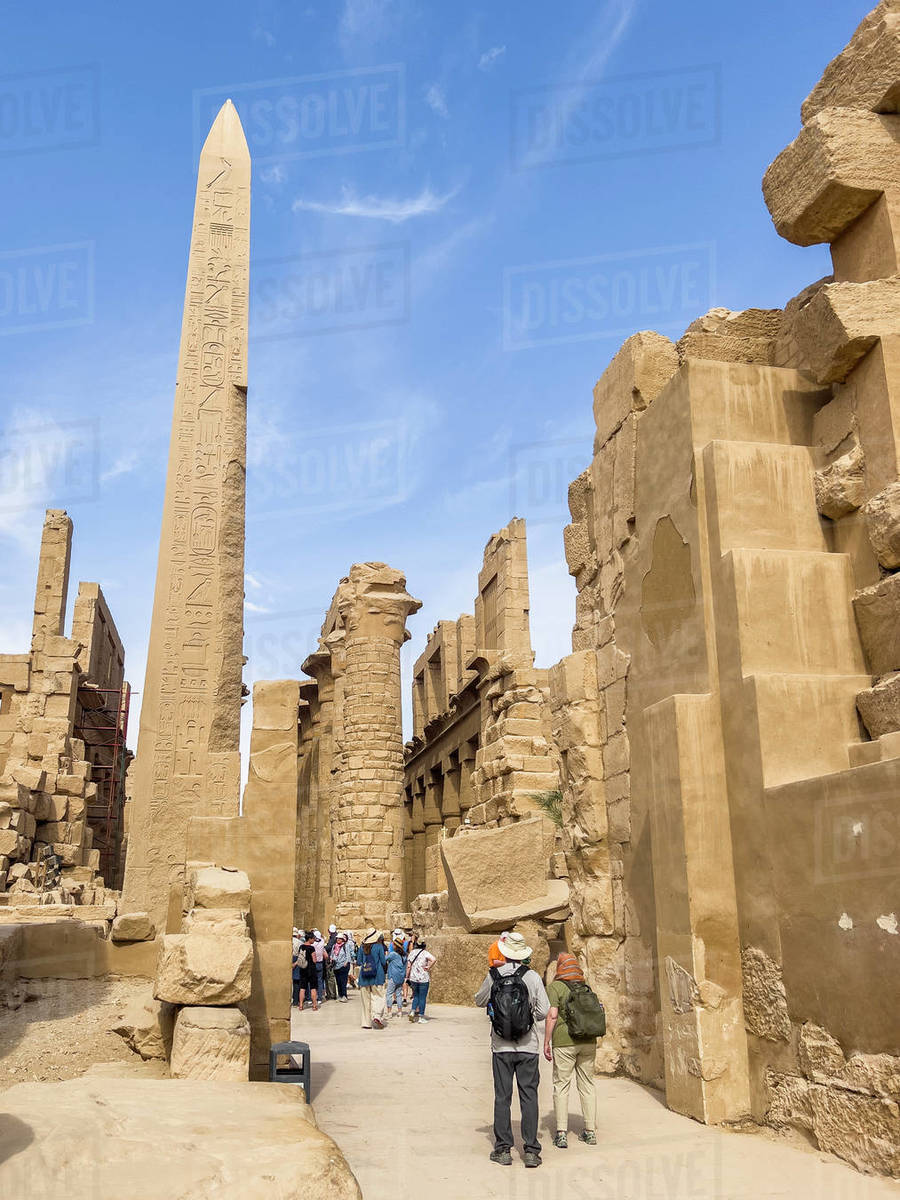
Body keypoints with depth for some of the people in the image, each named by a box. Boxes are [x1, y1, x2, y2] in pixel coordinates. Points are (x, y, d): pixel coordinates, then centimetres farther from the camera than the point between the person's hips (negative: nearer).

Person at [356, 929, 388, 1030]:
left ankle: (367, 1022, 8)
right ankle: (377, 1015, -19)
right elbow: (383, 962, -2)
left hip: (364, 977, 3)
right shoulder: (379, 946, -5)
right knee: (378, 997, 2)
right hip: (377, 976, -3)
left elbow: (358, 962, 6)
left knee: (366, 1000, 8)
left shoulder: (362, 947, 3)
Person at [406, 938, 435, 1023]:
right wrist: (428, 967, -13)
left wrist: (407, 977, 12)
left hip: (413, 978, 4)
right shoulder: (425, 953, -8)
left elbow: (408, 966, 5)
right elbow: (433, 959, -26)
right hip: (423, 979, -4)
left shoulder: (412, 952, 5)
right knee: (422, 998, 6)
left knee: (416, 996, 22)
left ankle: (413, 1011, 7)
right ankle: (421, 1016, 10)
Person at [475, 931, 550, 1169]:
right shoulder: (533, 977, -8)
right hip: (528, 1047, 0)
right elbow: (544, 1011, -6)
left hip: (501, 1047, 0)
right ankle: (531, 1150, 6)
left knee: (502, 1097, 8)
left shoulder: (494, 976, -6)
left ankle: (503, 1149, 12)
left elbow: (480, 1001, 9)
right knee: (529, 1096, 6)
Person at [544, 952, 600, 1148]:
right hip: (588, 1042, 5)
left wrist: (546, 1042, -8)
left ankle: (561, 1133, -1)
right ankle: (590, 1131, 15)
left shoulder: (555, 987, -5)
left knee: (561, 1085, 2)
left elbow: (552, 1015, -13)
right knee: (587, 1084, 12)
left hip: (564, 1043, -5)